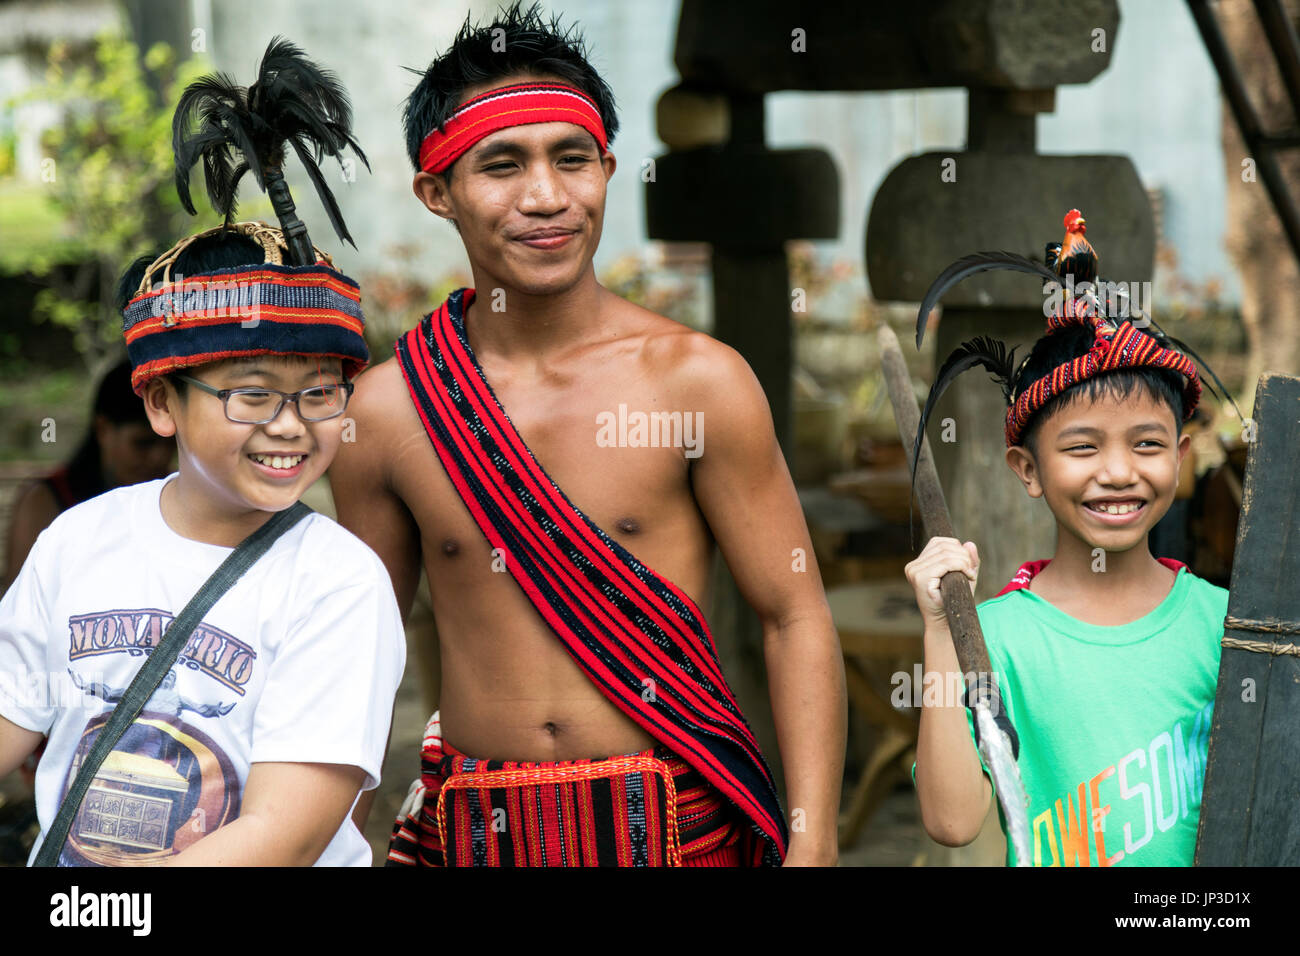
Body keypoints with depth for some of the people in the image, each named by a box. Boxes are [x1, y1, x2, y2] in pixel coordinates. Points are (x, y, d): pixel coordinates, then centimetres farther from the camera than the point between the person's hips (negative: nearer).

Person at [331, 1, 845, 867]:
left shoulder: (698, 380, -7)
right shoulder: (385, 411, -1)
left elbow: (796, 619, -5)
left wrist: (812, 845, -11)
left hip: (676, 824, -2)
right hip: (470, 829, 2)